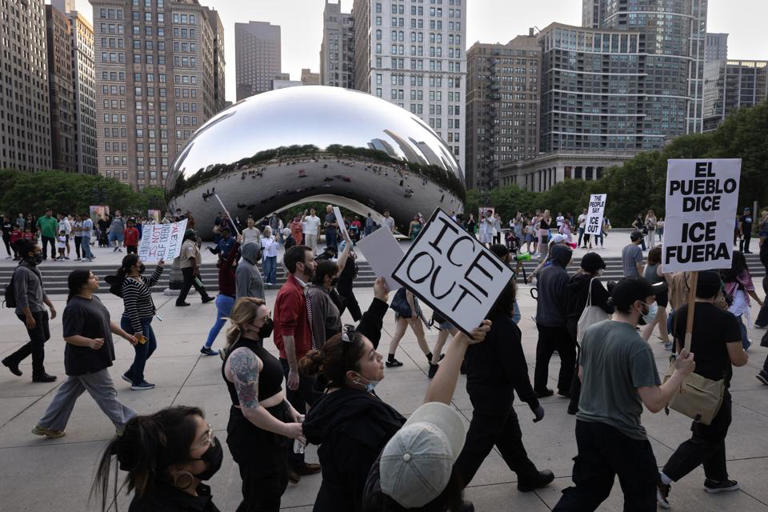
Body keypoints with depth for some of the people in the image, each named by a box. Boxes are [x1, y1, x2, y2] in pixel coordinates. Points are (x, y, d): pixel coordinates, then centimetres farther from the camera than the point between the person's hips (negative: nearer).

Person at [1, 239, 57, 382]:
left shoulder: (34, 269, 12)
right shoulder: (22, 271, -18)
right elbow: (22, 296, -21)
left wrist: (50, 306, 20)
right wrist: (29, 316, -23)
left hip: (40, 310, 10)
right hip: (30, 312, -10)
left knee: (45, 337, 16)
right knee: (39, 341, 0)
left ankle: (13, 360, 27)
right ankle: (39, 374, 14)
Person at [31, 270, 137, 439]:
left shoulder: (94, 299, 8)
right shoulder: (75, 307, -23)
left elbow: (107, 322, 19)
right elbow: (69, 336, -25)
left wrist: (126, 335, 20)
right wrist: (90, 342, -39)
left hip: (93, 359, 10)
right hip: (86, 361, -10)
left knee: (70, 390, 19)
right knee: (106, 392, 1)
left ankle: (48, 426, 31)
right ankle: (124, 425, 13)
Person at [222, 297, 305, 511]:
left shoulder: (254, 346, 6)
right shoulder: (243, 357, -25)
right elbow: (250, 410, -26)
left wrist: (289, 409, 9)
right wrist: (286, 429, -20)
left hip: (269, 432, 10)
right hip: (255, 435, -10)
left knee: (277, 485, 25)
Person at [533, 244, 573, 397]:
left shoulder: (543, 271, 6)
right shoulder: (562, 275, -19)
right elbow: (565, 300, -17)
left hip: (542, 320, 8)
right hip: (558, 323, -8)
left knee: (542, 356, 12)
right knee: (568, 356, 7)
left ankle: (539, 388, 16)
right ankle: (565, 387, 12)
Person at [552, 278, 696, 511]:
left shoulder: (591, 332, -1)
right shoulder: (638, 347, -23)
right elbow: (654, 403, -24)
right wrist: (680, 372, -12)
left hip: (585, 423, 6)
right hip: (622, 432, -6)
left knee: (587, 488, 20)